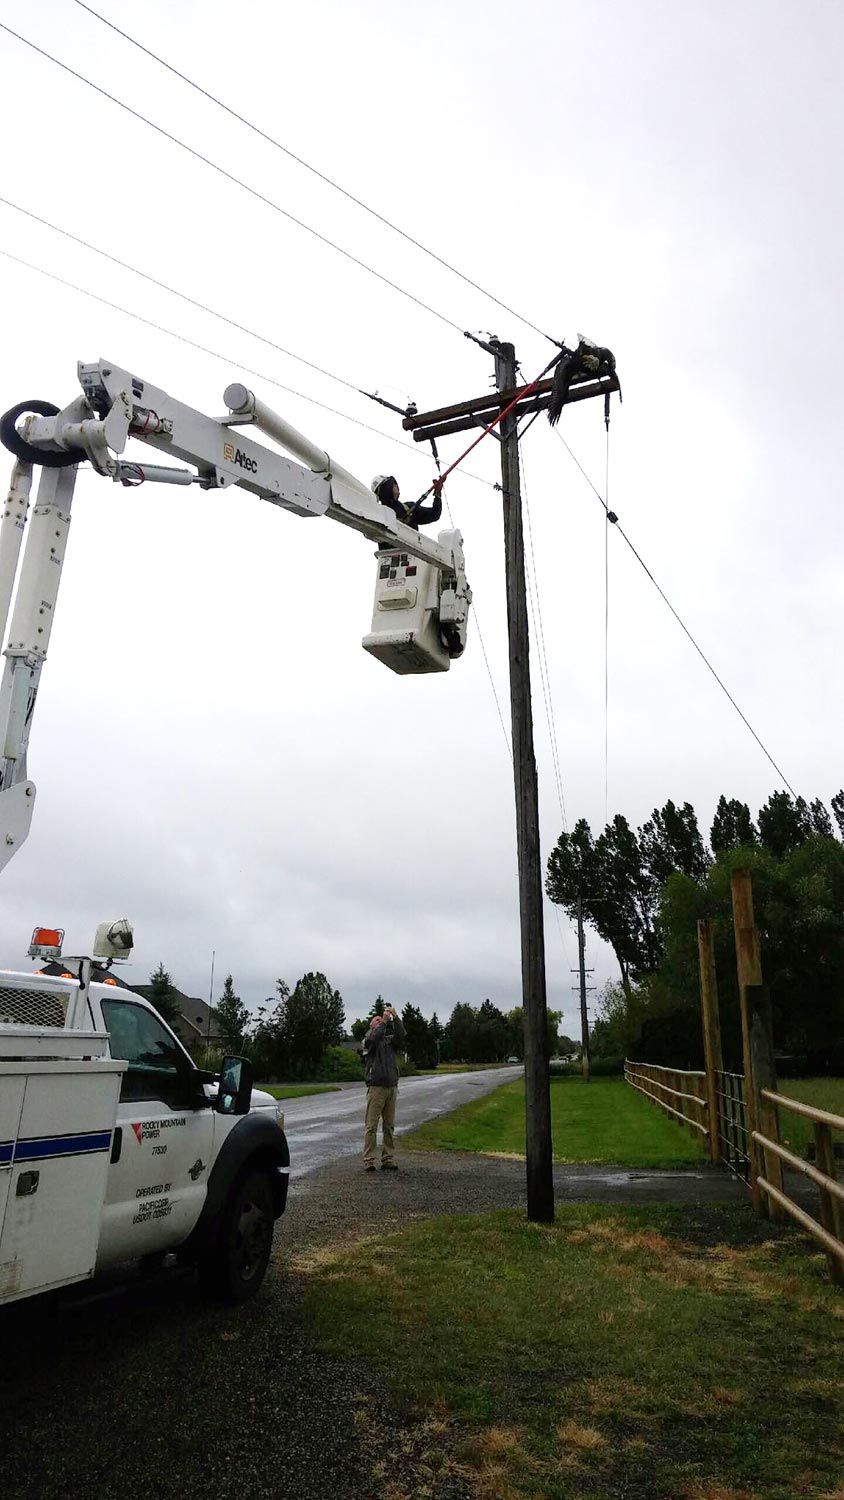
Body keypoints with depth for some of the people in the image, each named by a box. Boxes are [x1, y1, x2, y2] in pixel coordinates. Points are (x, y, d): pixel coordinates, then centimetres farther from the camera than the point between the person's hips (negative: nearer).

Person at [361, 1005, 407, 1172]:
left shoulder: (390, 1040, 15)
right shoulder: (368, 1039, 3)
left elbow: (402, 1037, -5)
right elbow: (373, 1038, -20)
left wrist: (395, 1017, -13)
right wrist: (384, 1021, -20)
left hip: (391, 1087, 4)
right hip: (375, 1087, -4)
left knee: (389, 1126, 6)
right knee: (372, 1126, -4)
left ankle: (388, 1160, 10)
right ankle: (368, 1161, -1)